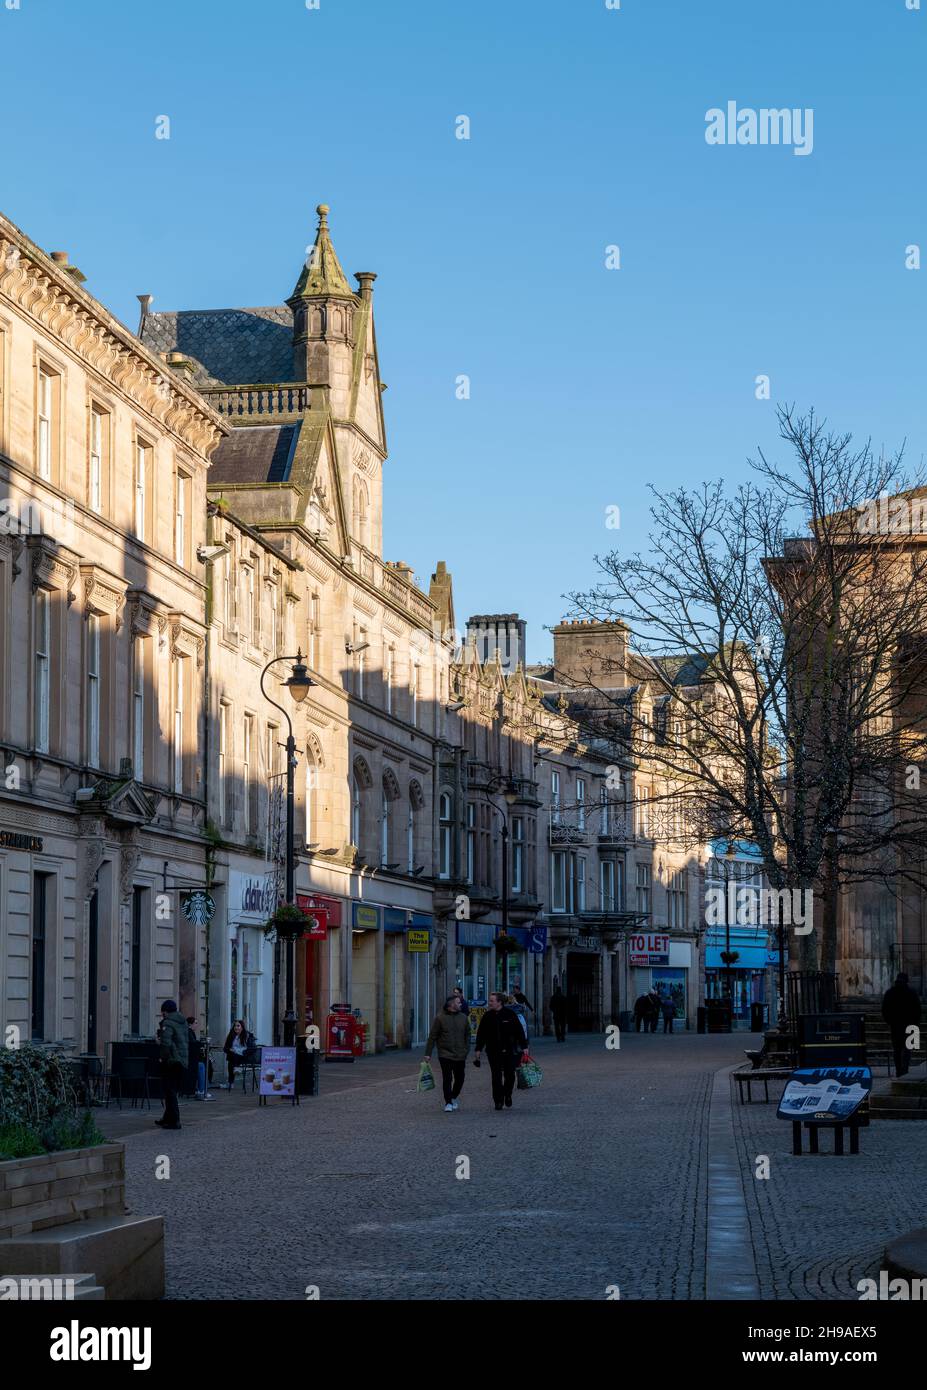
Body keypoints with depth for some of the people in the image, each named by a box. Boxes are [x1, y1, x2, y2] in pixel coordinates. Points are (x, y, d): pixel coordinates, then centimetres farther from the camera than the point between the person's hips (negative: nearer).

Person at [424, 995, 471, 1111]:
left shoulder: (463, 1017, 7)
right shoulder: (440, 1017, -5)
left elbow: (467, 1035, 13)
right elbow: (432, 1037, -3)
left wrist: (466, 1050, 2)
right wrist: (428, 1053, -5)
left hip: (460, 1055, 4)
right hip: (445, 1054, -4)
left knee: (460, 1079, 9)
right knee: (447, 1079, -5)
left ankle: (453, 1098, 32)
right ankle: (448, 1102, 3)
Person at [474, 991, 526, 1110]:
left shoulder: (510, 1014, -3)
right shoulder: (487, 1016, 3)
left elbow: (519, 1031, 1)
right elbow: (481, 1034, 9)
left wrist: (523, 1047, -2)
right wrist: (478, 1049, 6)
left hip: (509, 1050, -1)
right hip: (493, 1052, 1)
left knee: (510, 1075, 3)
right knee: (496, 1077, 1)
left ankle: (507, 1095, 27)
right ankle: (498, 1101, 6)